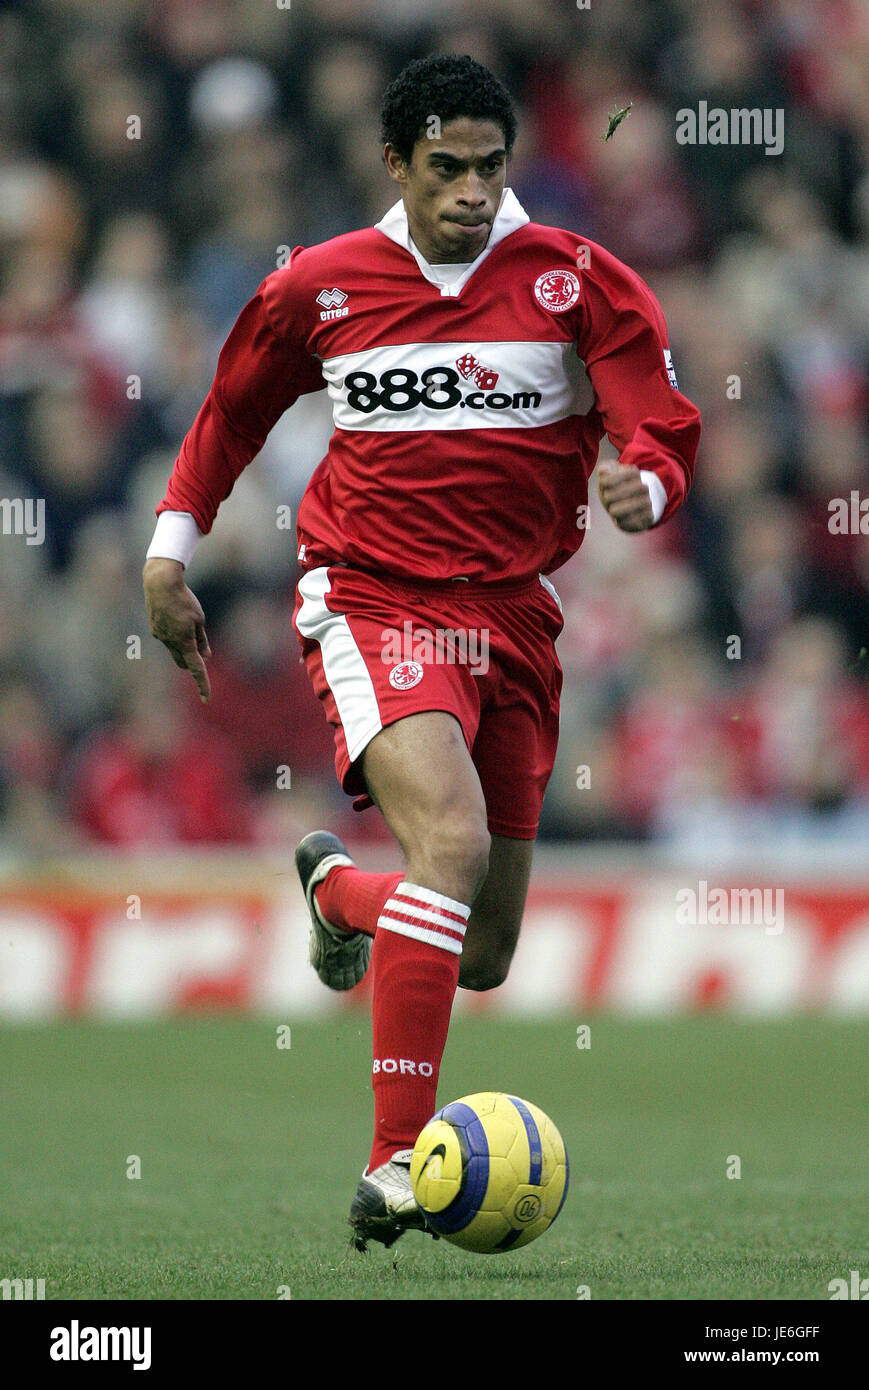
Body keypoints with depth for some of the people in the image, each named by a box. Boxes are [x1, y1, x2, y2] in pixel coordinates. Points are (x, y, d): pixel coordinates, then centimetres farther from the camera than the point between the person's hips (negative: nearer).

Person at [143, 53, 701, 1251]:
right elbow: (233, 411, 17)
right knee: (453, 839, -30)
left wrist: (642, 486, -29)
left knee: (483, 958, 10)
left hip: (512, 614, 3)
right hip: (371, 603, -3)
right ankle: (395, 1167, -29)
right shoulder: (319, 288, 0)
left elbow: (663, 429, -6)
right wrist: (170, 555, 14)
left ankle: (338, 886, 48)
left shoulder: (580, 283, -2)